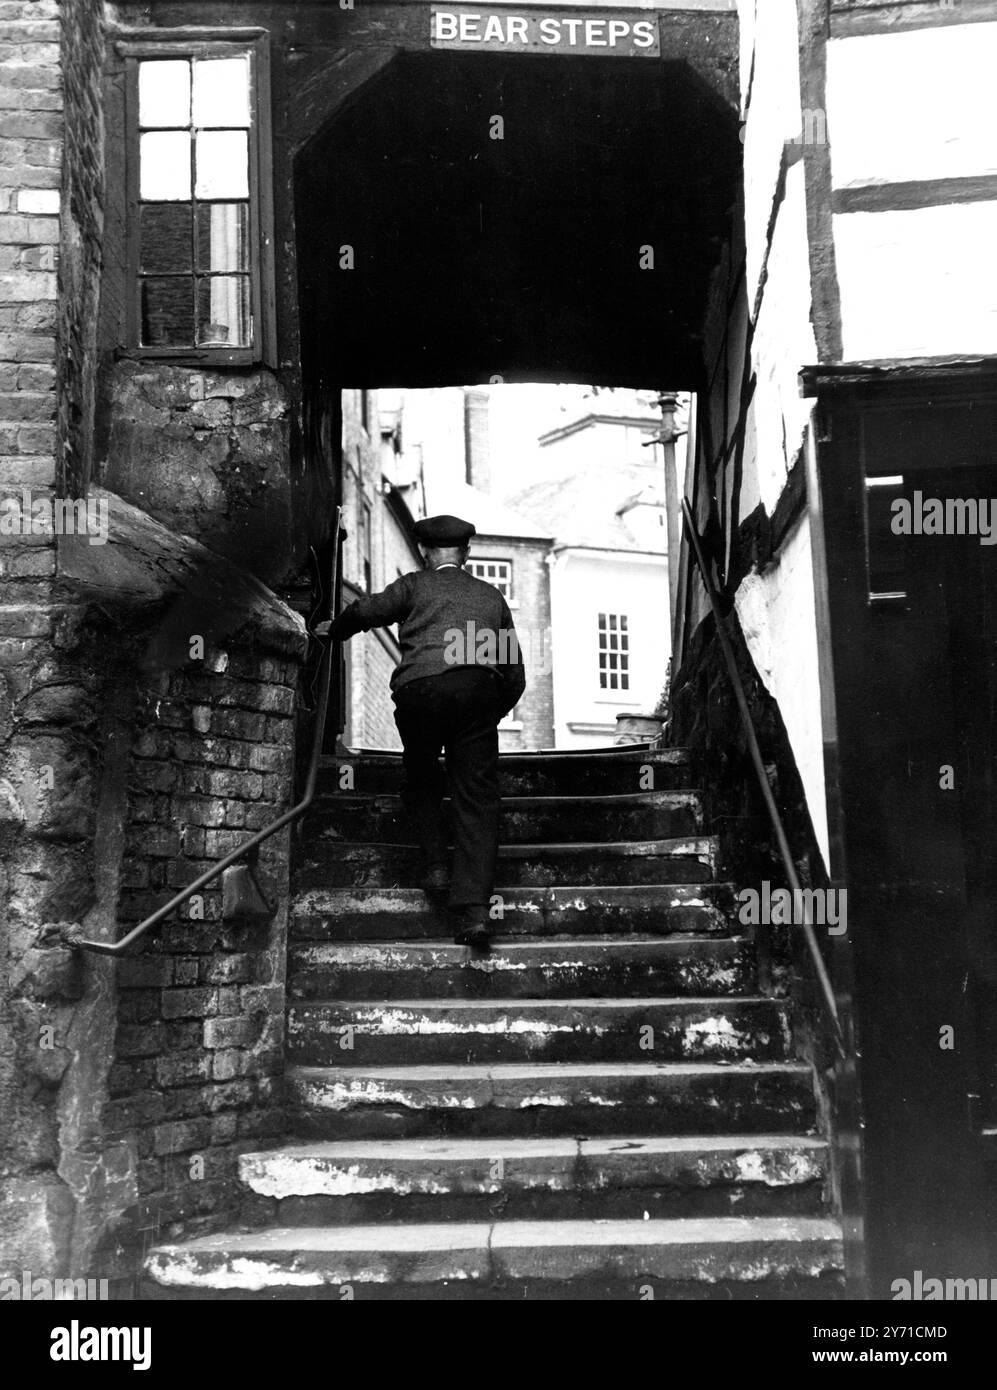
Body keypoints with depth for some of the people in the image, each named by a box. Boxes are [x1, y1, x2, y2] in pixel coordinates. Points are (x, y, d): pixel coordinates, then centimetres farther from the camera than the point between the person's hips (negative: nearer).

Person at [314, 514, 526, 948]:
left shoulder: (416, 585, 18)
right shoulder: (491, 596, 26)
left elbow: (366, 610, 5)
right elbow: (516, 675, 24)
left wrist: (333, 631, 25)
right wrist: (492, 715, 36)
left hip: (420, 688, -1)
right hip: (479, 690, 2)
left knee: (421, 782, 23)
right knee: (475, 796, 1)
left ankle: (435, 864, 10)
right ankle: (473, 907, -9)